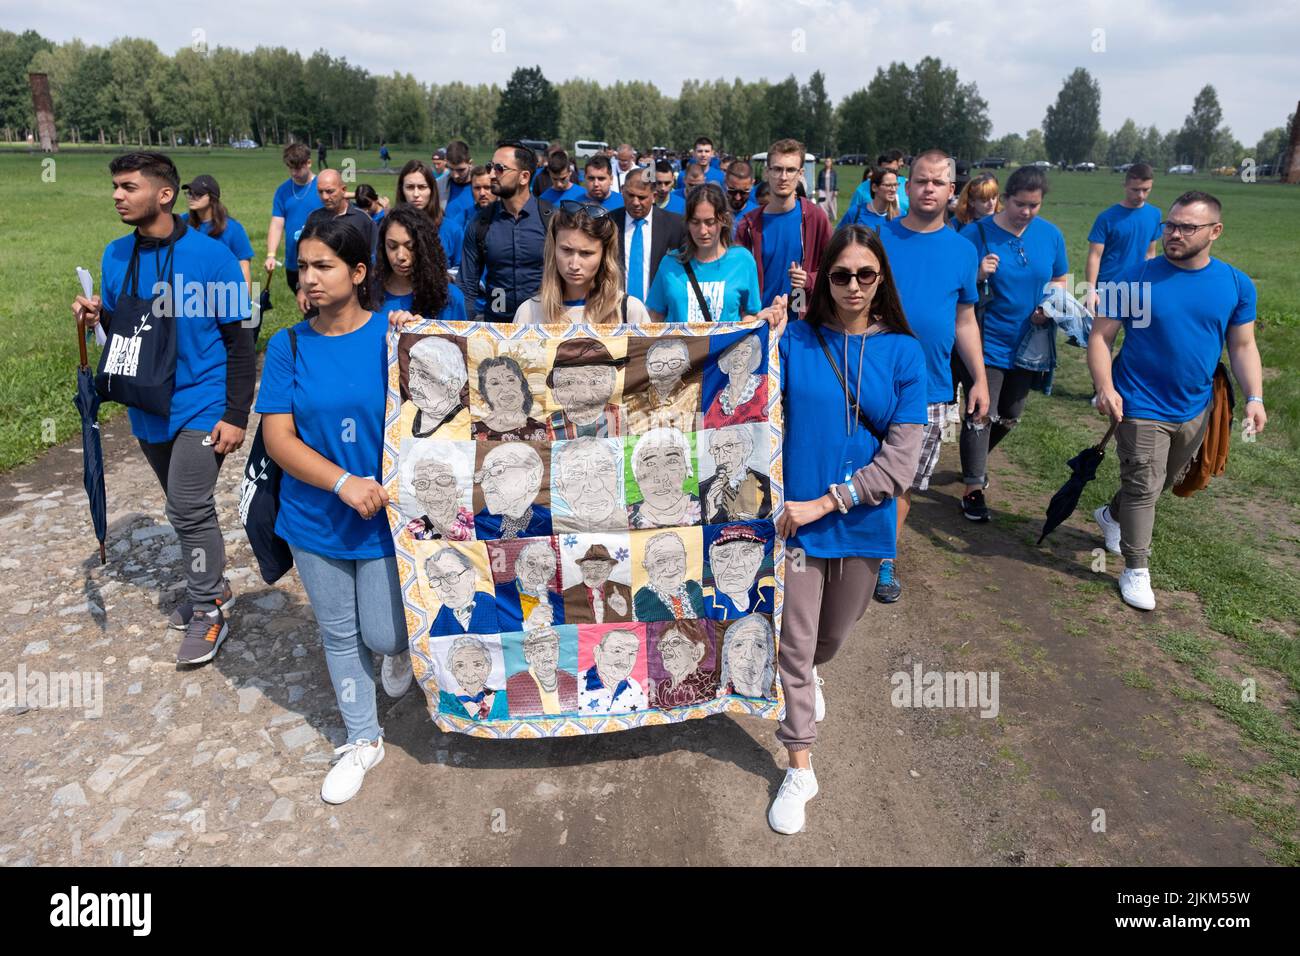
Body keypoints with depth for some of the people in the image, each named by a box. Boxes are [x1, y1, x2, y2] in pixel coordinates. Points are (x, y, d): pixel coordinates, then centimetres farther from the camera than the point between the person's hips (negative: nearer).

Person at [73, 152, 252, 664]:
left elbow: (240, 341, -11)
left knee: (188, 509, -8)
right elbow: (121, 329, 16)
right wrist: (97, 317, -8)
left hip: (200, 407, -6)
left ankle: (207, 613, 8)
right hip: (147, 410, 6)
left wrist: (236, 416, -15)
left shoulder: (211, 256, -13)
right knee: (186, 506, 17)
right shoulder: (116, 256, 4)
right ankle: (210, 583, 36)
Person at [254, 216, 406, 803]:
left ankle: (400, 646, 41)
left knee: (383, 634, 1)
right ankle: (363, 740, 35)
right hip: (315, 519, 3)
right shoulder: (288, 346, -4)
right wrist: (344, 482, -20)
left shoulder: (394, 337, -9)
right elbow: (277, 437, -8)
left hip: (387, 515, -2)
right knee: (339, 635, 14)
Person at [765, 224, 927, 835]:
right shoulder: (794, 340, -5)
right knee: (795, 645, 6)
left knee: (833, 635, 23)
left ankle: (809, 674, 59)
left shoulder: (903, 354, -5)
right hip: (798, 519, -2)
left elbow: (900, 461, -10)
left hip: (864, 523, 2)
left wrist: (823, 503, -15)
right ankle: (799, 769, 25)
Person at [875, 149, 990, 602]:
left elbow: (965, 321, 12)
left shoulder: (963, 250, 7)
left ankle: (883, 560, 27)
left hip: (930, 392, 2)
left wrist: (980, 379, 7)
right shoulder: (877, 238, -1)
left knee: (903, 483, 11)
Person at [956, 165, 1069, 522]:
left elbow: (1059, 280, 13)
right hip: (986, 342, -5)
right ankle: (974, 489, 6)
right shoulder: (976, 233, -11)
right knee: (981, 415, -6)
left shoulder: (1051, 235, 1)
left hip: (1026, 342, 5)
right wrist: (977, 276, -29)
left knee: (1010, 416, 17)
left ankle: (976, 459, 42)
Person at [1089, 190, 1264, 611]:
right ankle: (1136, 570, 15)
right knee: (1144, 487, 0)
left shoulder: (1237, 284, -3)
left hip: (1194, 409, 5)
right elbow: (1100, 336, -11)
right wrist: (1105, 387, -24)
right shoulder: (1136, 278, -13)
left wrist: (1254, 397, -6)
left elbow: (1243, 345, 5)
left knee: (1163, 481, 22)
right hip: (1141, 406, -5)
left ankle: (1112, 514, 49)